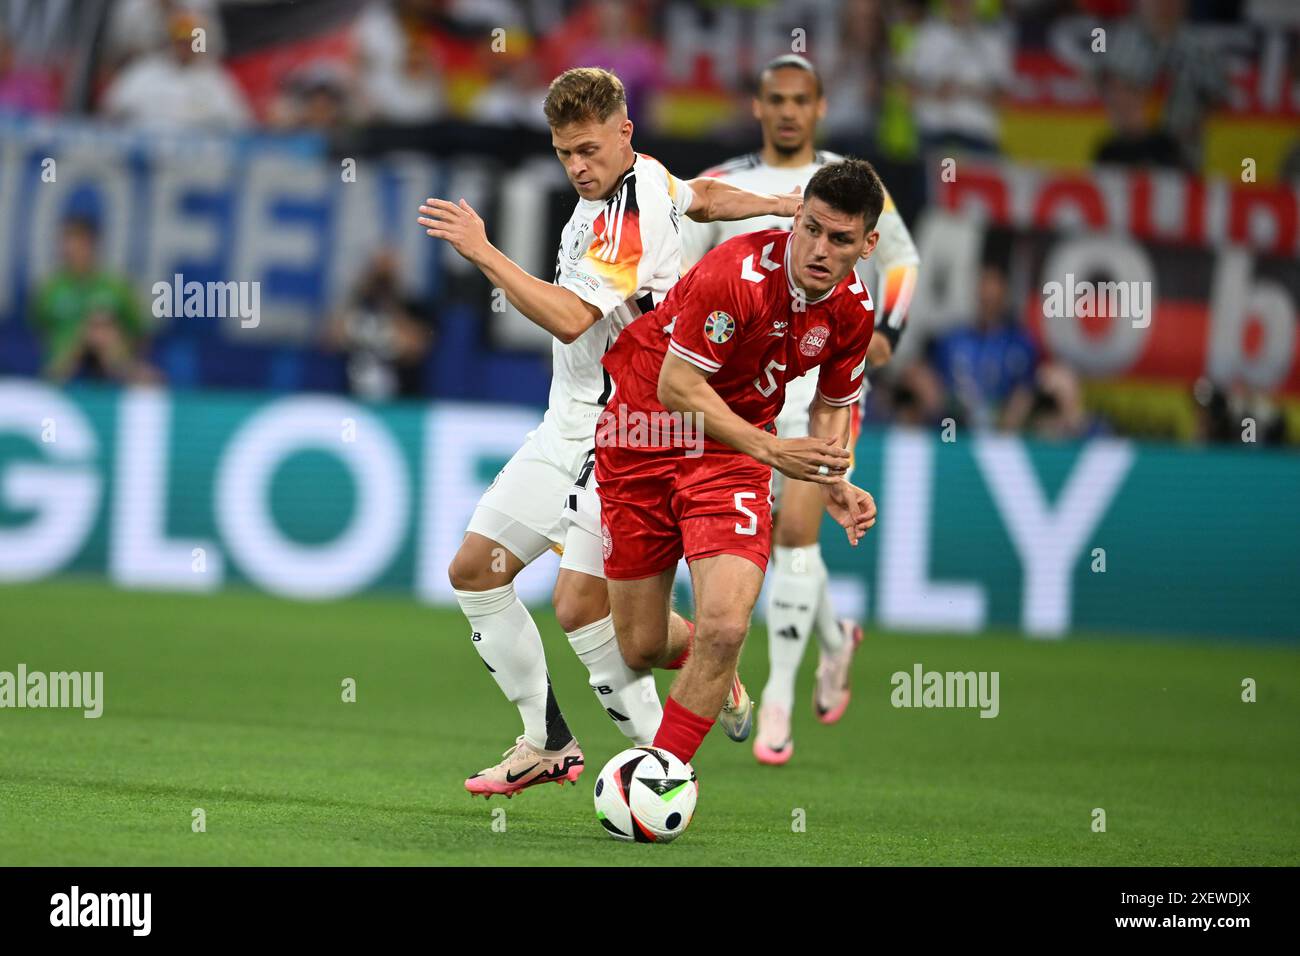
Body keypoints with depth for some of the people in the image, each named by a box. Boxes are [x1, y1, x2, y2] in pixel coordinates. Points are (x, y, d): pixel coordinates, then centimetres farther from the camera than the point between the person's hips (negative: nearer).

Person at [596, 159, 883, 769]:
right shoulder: (738, 273, -26)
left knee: (725, 629, -20)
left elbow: (832, 404, 11)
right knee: (639, 650, 4)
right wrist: (772, 451, -27)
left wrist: (833, 486, -7)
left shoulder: (854, 310, -7)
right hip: (642, 428, -3)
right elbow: (676, 386, -25)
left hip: (735, 446, 3)